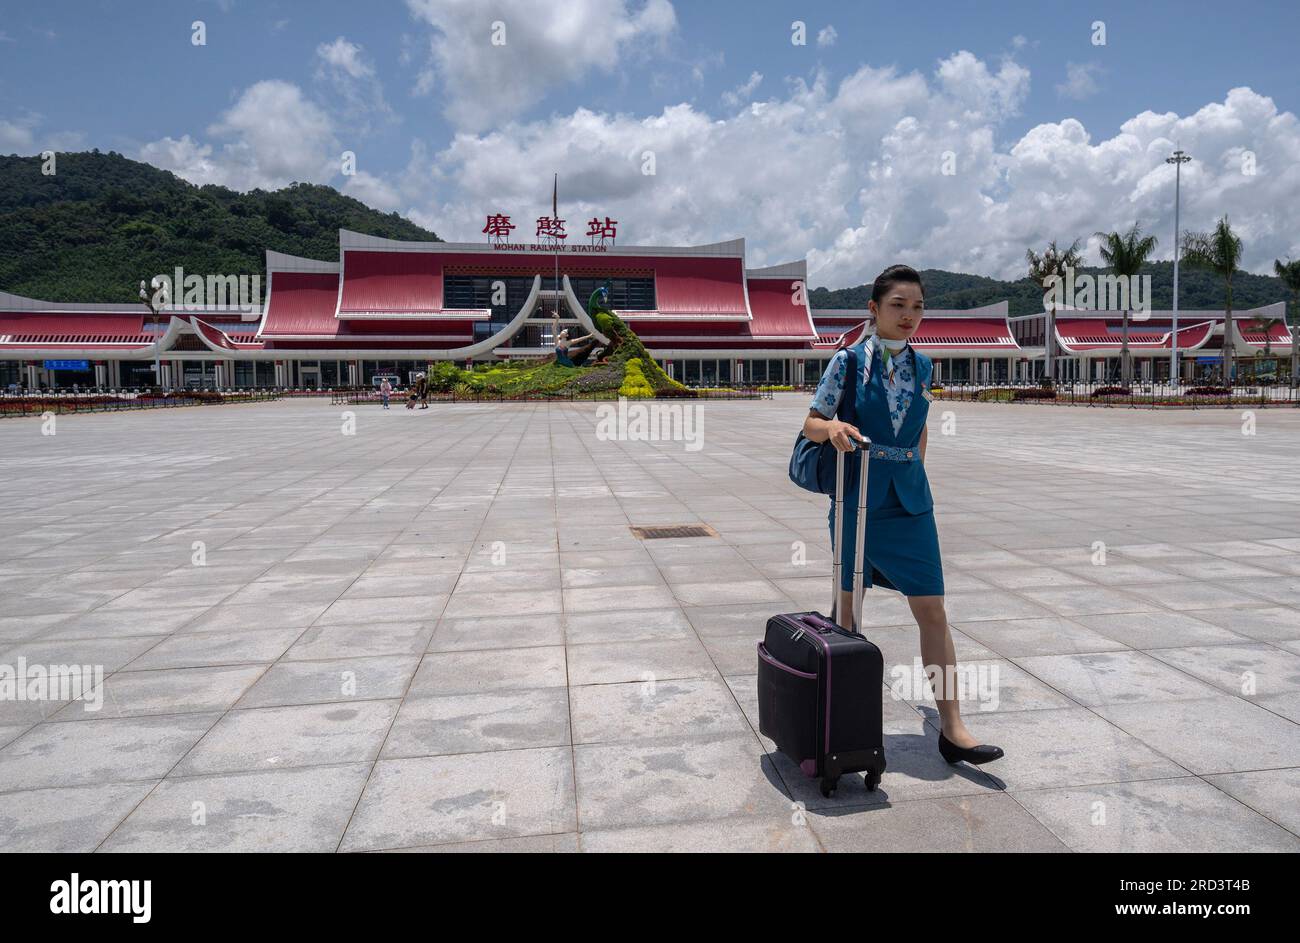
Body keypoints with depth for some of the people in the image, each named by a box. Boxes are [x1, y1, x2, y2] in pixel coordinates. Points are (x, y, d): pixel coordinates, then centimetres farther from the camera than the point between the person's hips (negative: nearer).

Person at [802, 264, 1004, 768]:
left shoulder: (921, 365, 7)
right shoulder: (848, 362, -6)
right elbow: (811, 424, -4)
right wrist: (835, 428, -25)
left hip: (910, 499, 3)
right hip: (859, 495, -3)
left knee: (932, 609, 0)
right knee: (848, 602, 10)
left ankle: (951, 729, 6)